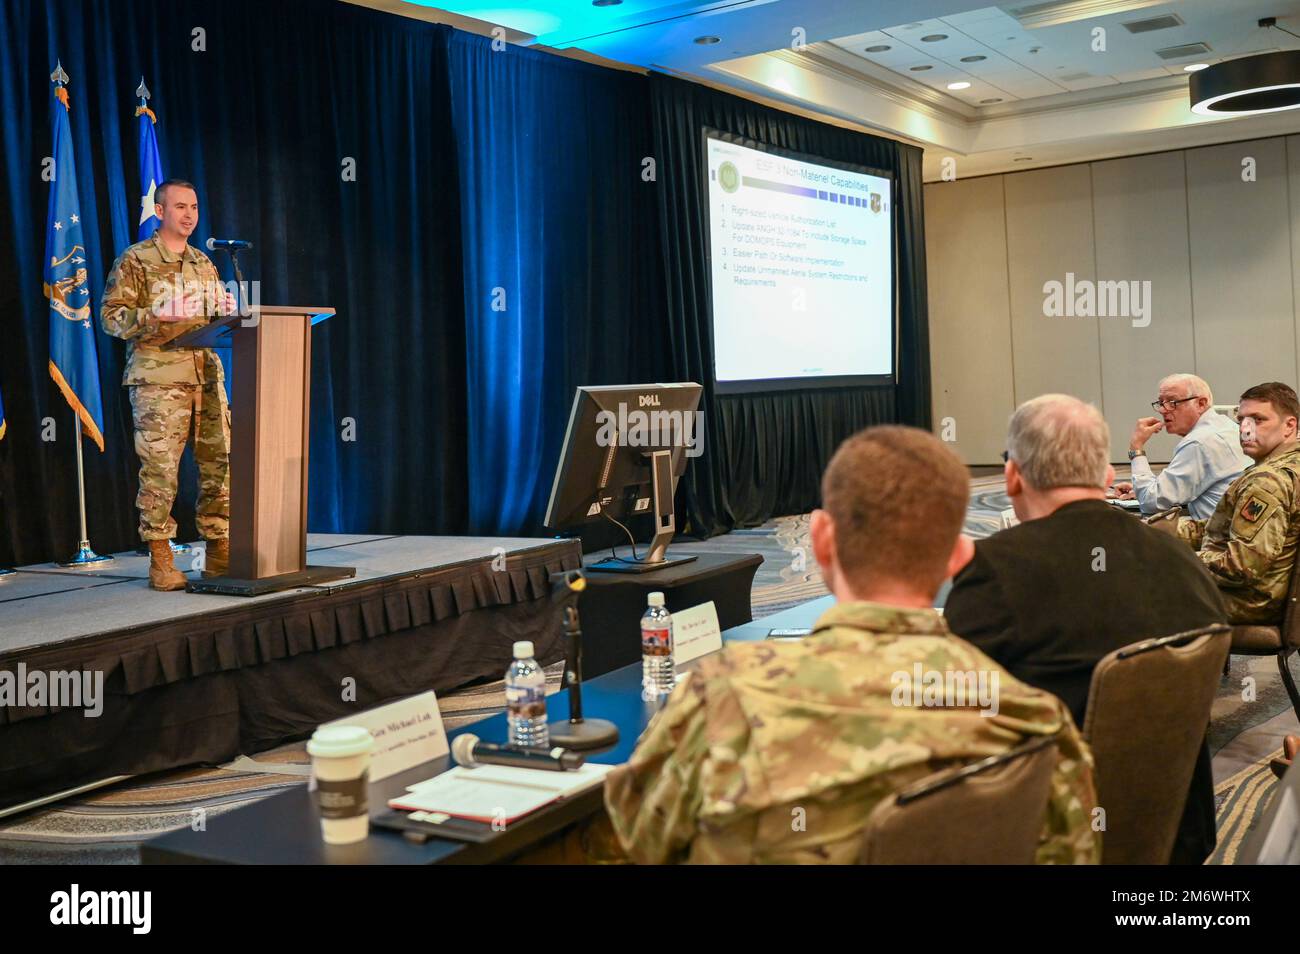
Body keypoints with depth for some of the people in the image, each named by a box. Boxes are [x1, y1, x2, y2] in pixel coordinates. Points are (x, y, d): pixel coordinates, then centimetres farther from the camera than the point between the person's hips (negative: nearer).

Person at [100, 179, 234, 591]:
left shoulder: (204, 263, 19)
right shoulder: (134, 261, 2)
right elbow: (111, 315, -5)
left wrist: (228, 313, 4)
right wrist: (158, 315, -19)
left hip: (207, 375, 6)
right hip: (158, 379, -6)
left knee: (220, 462, 3)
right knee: (159, 469, -6)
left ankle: (219, 551, 12)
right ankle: (160, 561, 1)